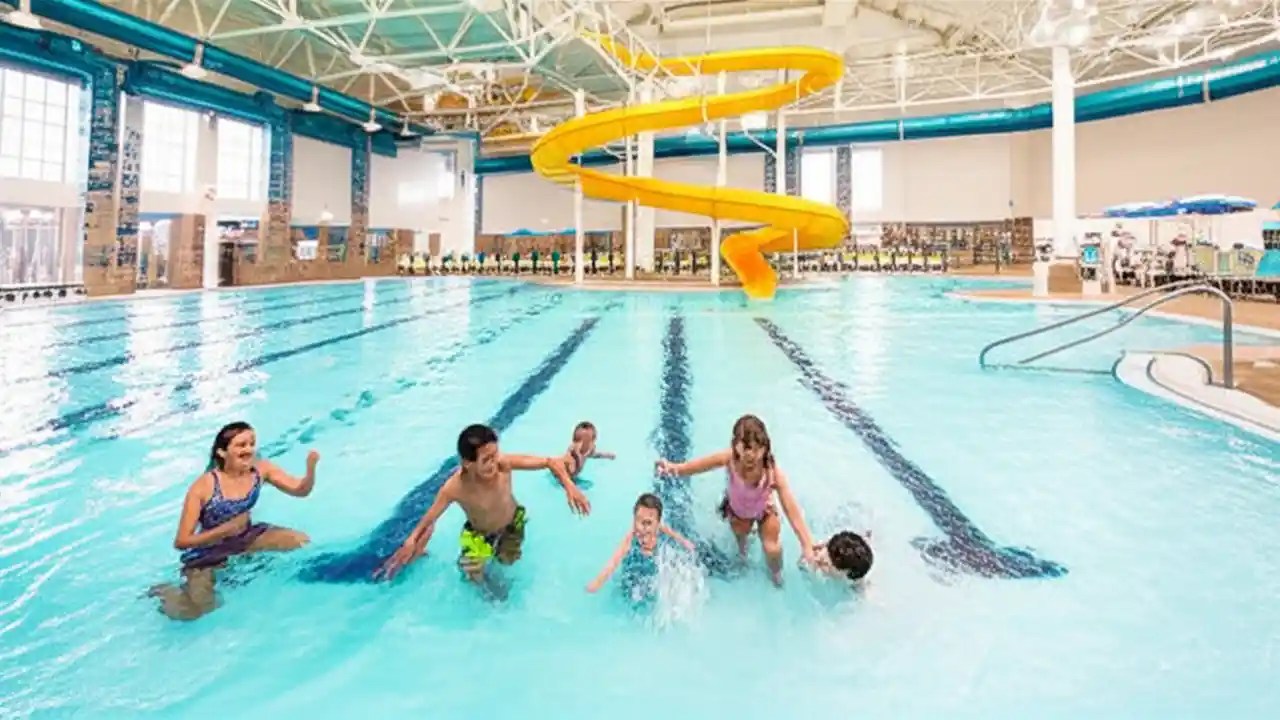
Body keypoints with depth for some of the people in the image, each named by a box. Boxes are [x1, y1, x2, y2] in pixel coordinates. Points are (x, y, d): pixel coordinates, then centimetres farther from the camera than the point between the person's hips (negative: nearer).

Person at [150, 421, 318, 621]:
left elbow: (301, 490, -15)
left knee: (300, 541, -7)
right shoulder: (203, 487, -25)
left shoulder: (261, 470, -14)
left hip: (245, 537, 5)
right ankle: (163, 592, 16)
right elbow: (181, 541, -20)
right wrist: (226, 529, -30)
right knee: (195, 610, -20)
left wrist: (311, 467, -34)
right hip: (207, 552, -4)